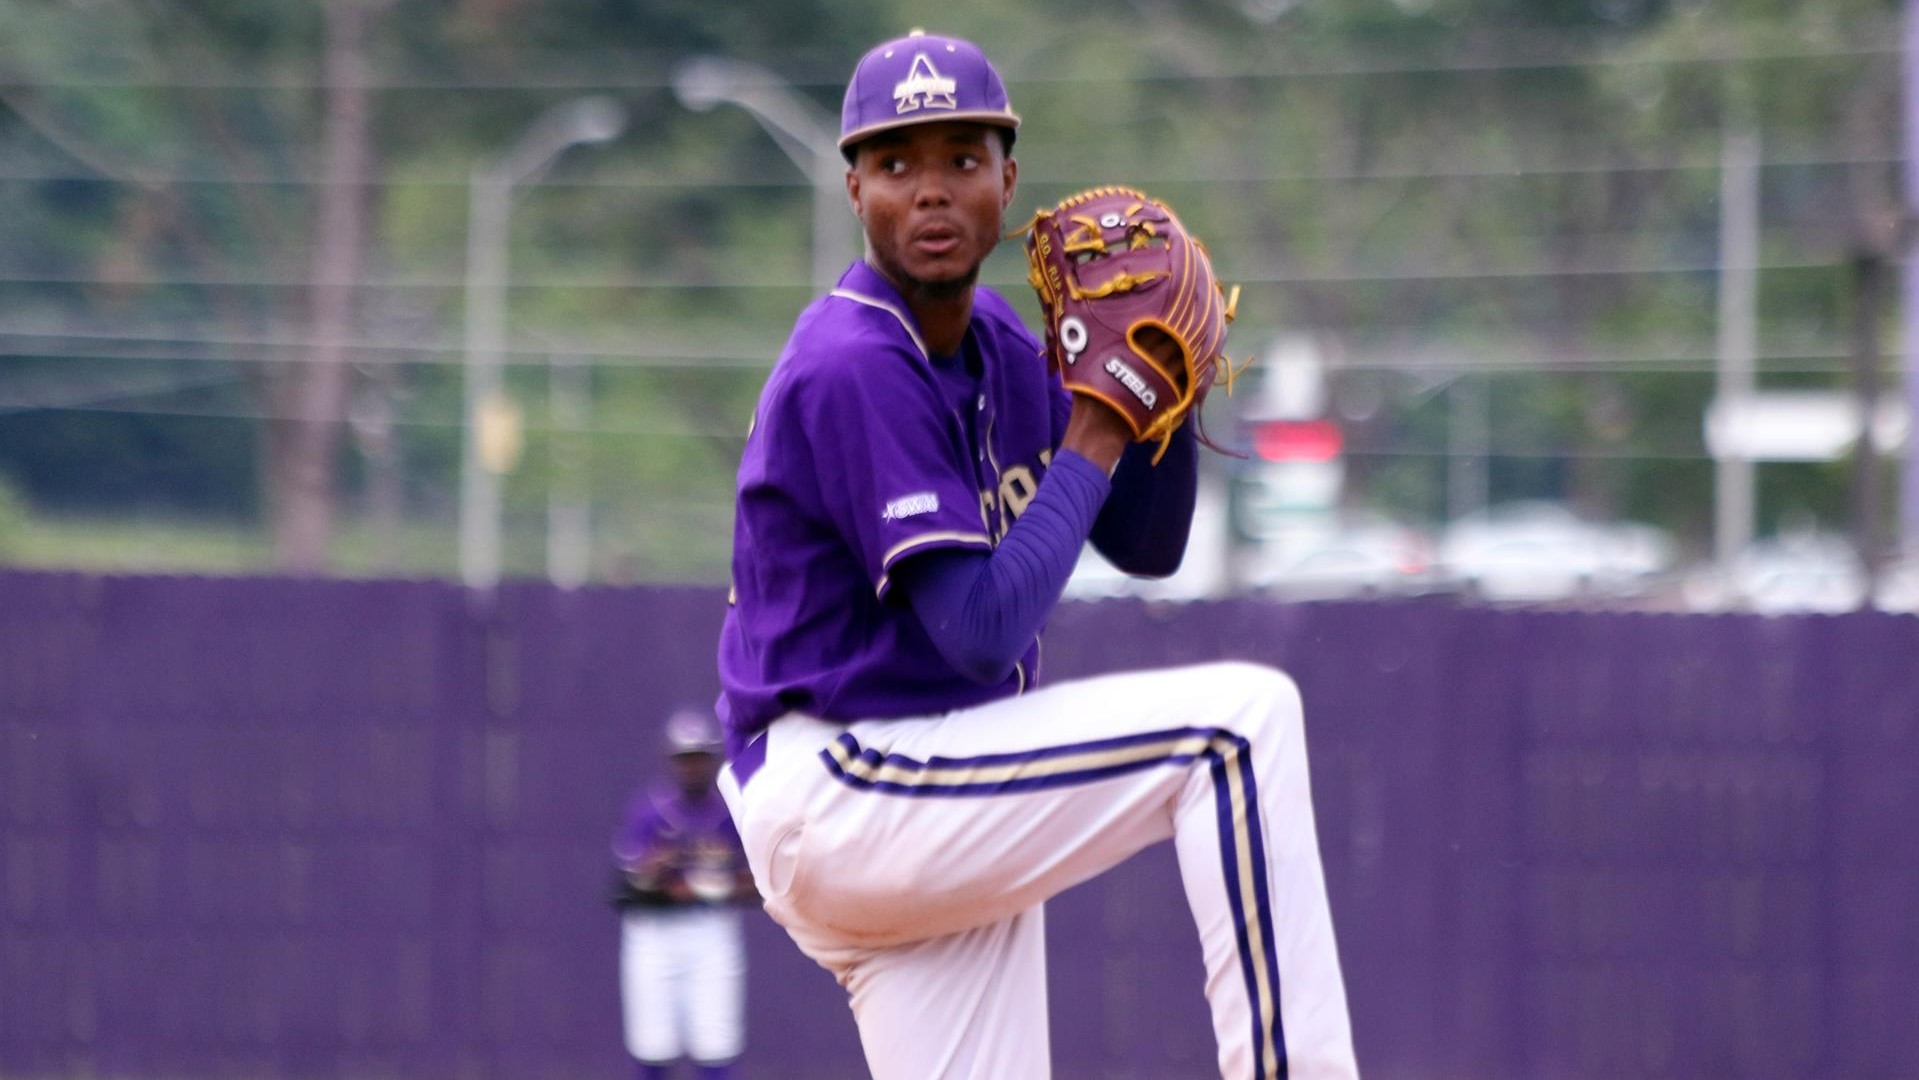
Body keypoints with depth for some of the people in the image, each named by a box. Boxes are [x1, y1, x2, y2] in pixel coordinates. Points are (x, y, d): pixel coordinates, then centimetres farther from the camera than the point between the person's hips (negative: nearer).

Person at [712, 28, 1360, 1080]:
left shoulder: (997, 343, 12)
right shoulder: (852, 369, -17)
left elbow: (1147, 544, 16)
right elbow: (983, 629, -23)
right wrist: (1096, 434, -17)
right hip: (841, 788, -10)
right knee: (1240, 716, -17)